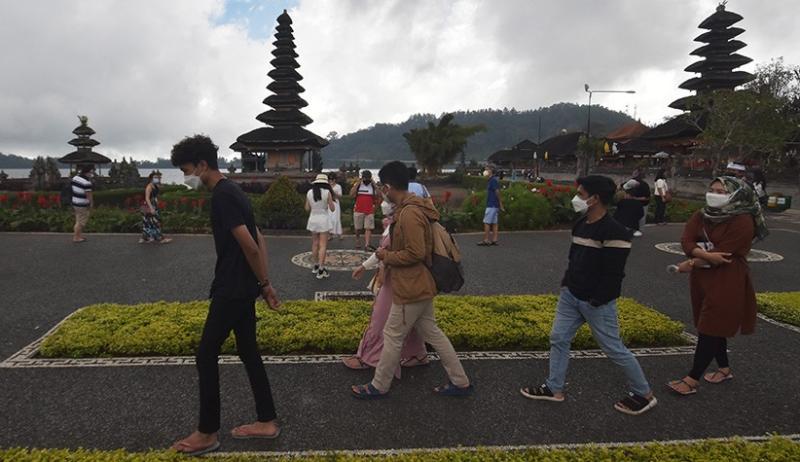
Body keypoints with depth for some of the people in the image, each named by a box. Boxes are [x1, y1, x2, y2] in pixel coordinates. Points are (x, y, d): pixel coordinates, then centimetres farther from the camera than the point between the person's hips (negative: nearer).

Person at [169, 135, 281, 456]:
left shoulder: (222, 196, -18)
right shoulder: (231, 192, 13)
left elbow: (250, 247, -23)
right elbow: (259, 241, 14)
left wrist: (264, 284, -11)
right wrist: (264, 284, 12)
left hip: (232, 290, -10)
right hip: (242, 289, 10)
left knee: (206, 355, 3)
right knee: (248, 352, 14)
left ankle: (208, 433, 17)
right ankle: (267, 422, 24)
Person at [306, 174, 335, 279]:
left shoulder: (309, 193, 1)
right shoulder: (327, 192, -10)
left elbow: (307, 208, 7)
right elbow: (332, 209, -5)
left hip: (313, 219, 4)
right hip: (323, 219, -4)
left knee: (315, 244, 17)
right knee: (323, 245, -2)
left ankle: (316, 266, 28)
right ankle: (321, 270, -5)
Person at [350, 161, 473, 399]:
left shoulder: (409, 214, -23)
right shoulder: (410, 208, 9)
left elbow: (416, 253, -26)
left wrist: (387, 257, -12)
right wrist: (389, 254, 8)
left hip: (411, 288, -10)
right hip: (419, 285, 10)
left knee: (392, 336, 5)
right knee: (431, 332, 17)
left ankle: (379, 386, 23)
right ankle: (460, 382, 26)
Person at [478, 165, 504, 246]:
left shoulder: (493, 180, -14)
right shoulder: (494, 179, 16)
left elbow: (497, 192, -19)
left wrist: (501, 205, -19)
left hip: (491, 205, -10)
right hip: (495, 205, 10)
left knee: (486, 222, -6)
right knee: (494, 223, 8)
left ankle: (485, 240, -4)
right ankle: (494, 240, 10)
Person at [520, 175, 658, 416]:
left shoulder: (614, 231, -20)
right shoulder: (580, 224, 7)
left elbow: (614, 273, -21)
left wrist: (597, 301, -19)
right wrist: (567, 283, 12)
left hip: (596, 303, -8)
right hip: (571, 296, 8)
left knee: (614, 349, 5)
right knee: (558, 338, 11)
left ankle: (644, 394, 26)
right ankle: (554, 389, 25)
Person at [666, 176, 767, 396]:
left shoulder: (743, 221, -14)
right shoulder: (702, 215, 7)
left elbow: (722, 254, -20)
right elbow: (686, 241, -8)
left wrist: (692, 263, -11)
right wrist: (707, 255, -25)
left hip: (727, 283, -7)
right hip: (701, 278, 7)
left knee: (710, 329, -5)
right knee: (713, 327, 17)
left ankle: (692, 380, 0)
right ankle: (724, 368, 35)